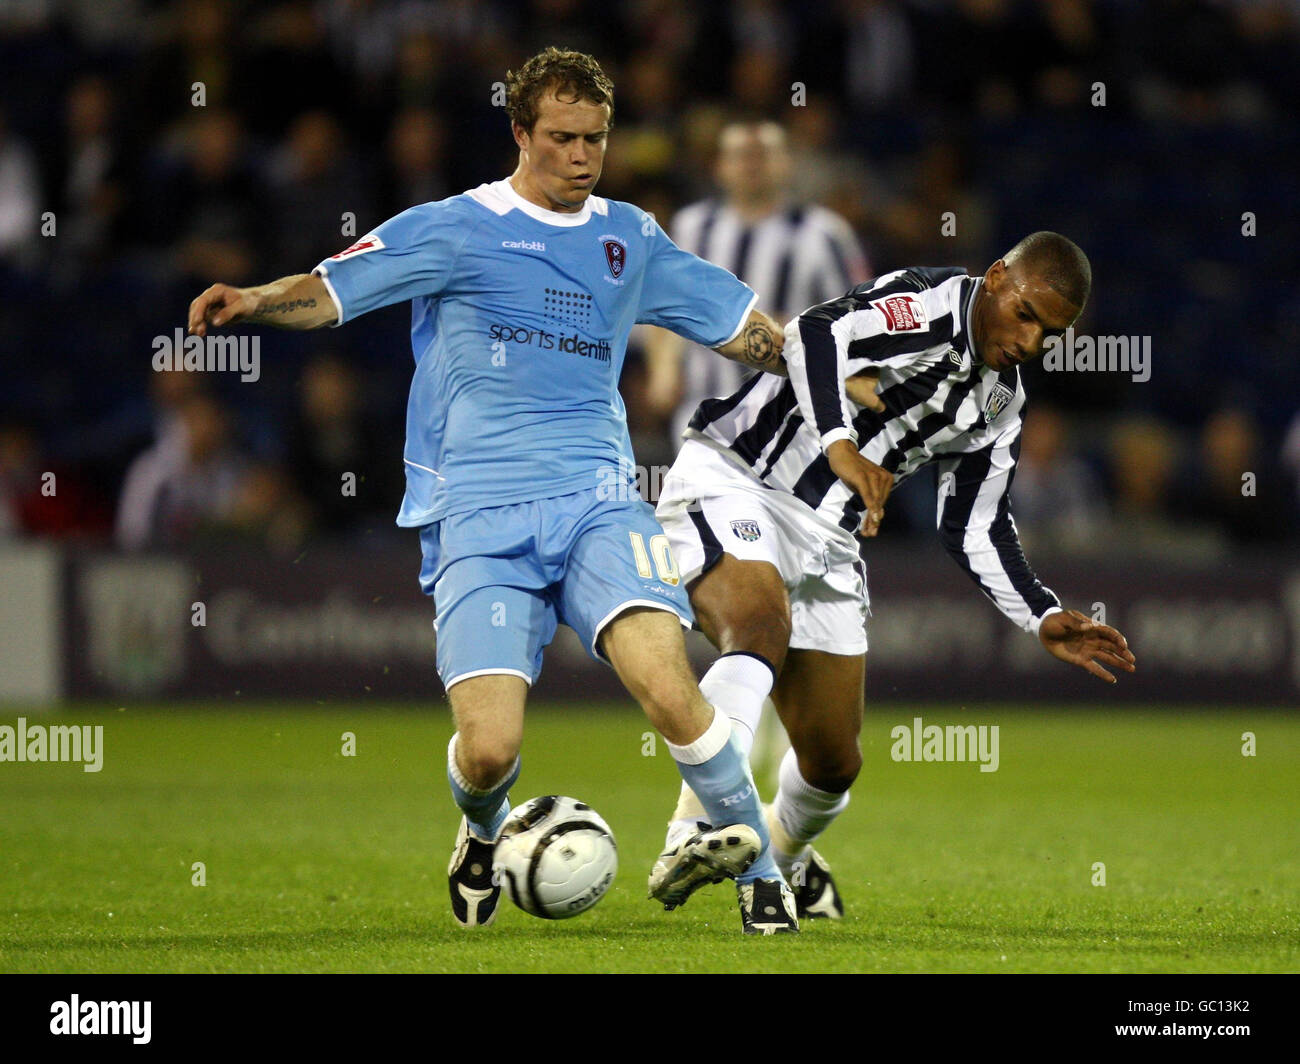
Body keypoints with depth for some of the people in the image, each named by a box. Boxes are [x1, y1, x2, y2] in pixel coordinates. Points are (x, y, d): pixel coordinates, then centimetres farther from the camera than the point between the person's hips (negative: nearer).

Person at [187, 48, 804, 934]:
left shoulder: (631, 238, 17)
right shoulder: (457, 230, 5)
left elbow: (743, 328, 27)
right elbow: (329, 291, -4)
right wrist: (250, 302, -23)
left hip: (594, 501, 2)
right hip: (478, 519, -2)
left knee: (668, 687, -24)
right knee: (489, 749, -17)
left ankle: (758, 866, -5)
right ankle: (482, 835, 21)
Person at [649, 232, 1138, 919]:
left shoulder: (1000, 405, 11)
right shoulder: (926, 306, -15)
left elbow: (974, 528, 18)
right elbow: (816, 335, -33)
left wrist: (1045, 621, 5)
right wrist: (840, 444, -47)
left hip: (825, 540, 8)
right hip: (730, 477, -8)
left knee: (833, 761, 10)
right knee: (761, 632, -37)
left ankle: (782, 857, 42)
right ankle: (696, 834, -46)